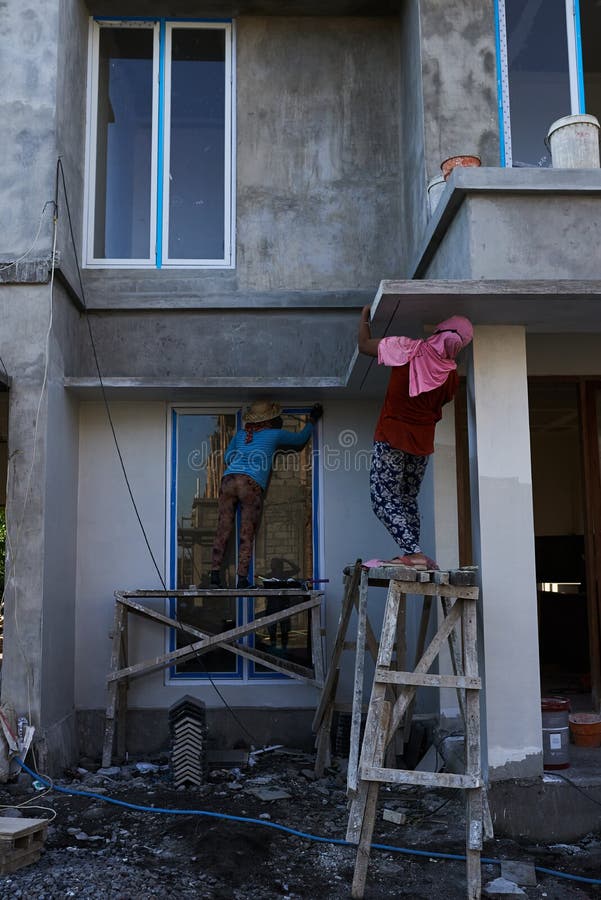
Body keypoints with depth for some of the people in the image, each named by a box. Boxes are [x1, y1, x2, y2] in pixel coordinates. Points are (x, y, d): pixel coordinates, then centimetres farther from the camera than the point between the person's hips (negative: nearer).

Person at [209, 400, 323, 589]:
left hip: (229, 479, 4)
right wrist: (312, 420, 44)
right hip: (251, 484, -3)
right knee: (247, 535, 0)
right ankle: (242, 579, -3)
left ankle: (214, 575, -4)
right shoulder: (275, 434, 15)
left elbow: (228, 457, 29)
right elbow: (301, 439, 30)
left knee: (222, 531, 2)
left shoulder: (240, 434, 25)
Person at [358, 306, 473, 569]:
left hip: (392, 436, -5)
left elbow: (364, 345, -1)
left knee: (384, 500, -4)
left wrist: (365, 316, 16)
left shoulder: (408, 349, -13)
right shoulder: (451, 373, -1)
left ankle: (414, 552, -17)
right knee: (408, 500, 18)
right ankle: (412, 555, 15)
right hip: (423, 441, 5)